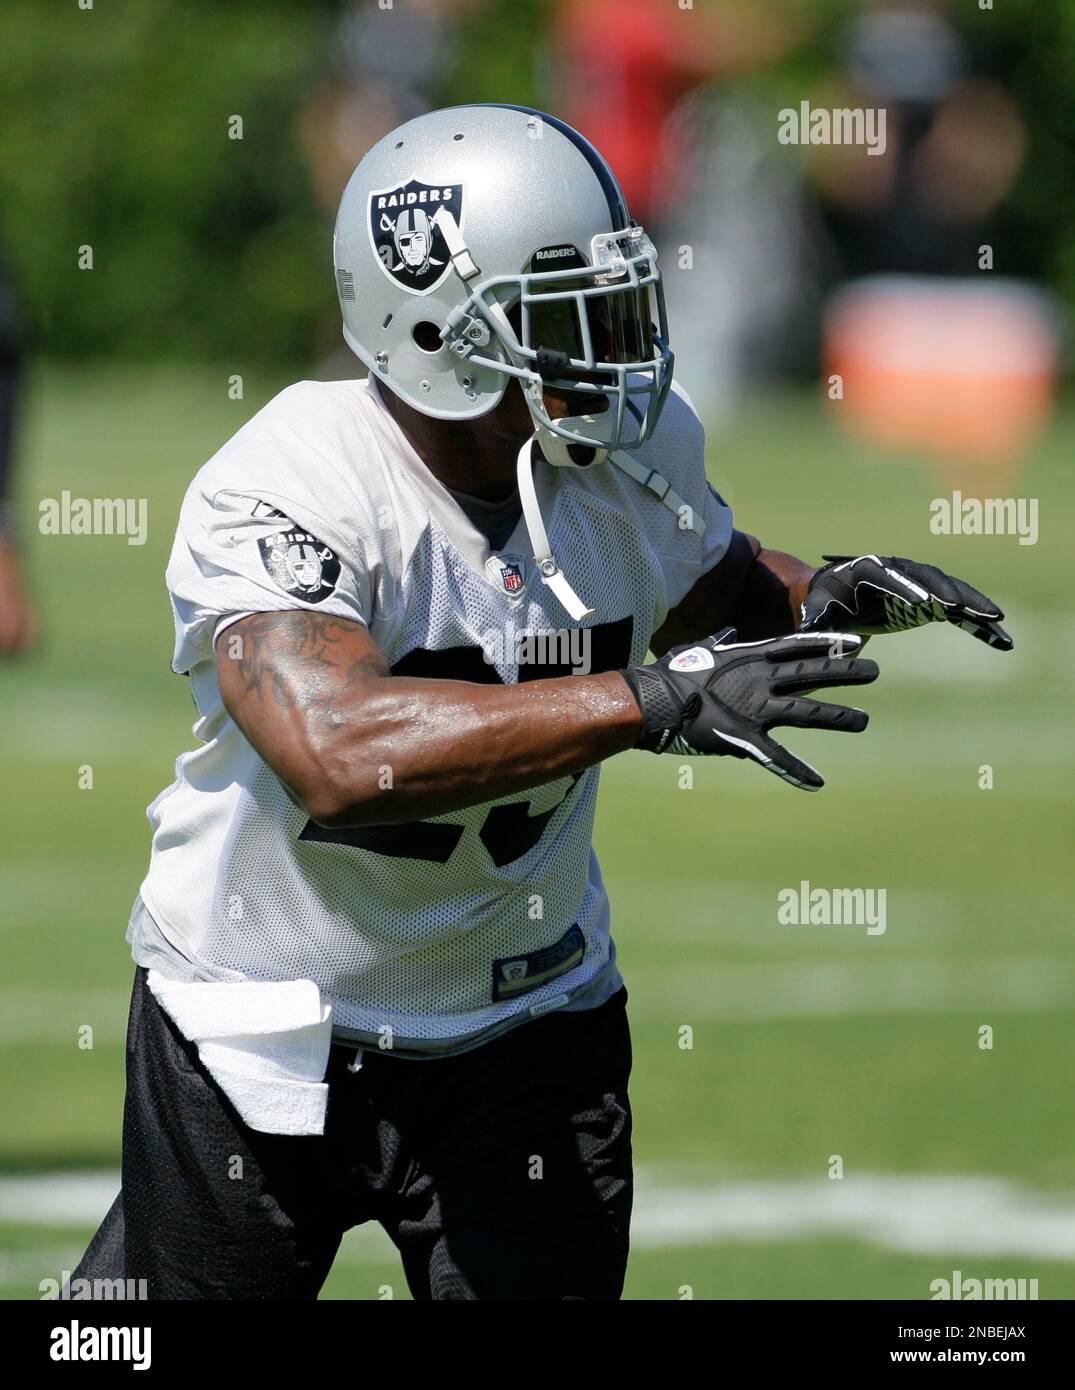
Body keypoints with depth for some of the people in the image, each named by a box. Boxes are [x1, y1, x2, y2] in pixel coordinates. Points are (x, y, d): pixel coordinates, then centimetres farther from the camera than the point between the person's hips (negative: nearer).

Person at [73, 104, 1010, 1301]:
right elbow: (337, 753, -44)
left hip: (528, 1022, 4)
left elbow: (715, 588, 16)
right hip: (267, 1025, -4)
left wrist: (821, 599, -9)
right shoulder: (281, 493, -27)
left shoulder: (632, 455, -7)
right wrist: (649, 701, -48)